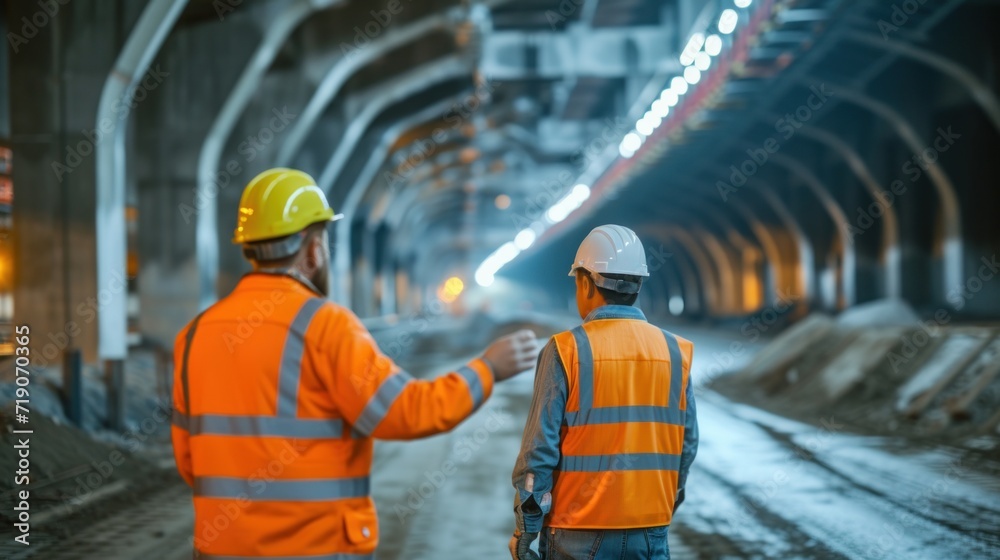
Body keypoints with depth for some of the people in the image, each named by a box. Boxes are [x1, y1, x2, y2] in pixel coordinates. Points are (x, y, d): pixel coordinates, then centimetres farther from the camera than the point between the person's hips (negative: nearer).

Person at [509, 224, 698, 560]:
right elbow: (687, 445, 7)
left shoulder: (567, 351, -8)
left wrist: (525, 528, -1)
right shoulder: (674, 353, 3)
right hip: (650, 532, 3)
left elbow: (540, 447, -9)